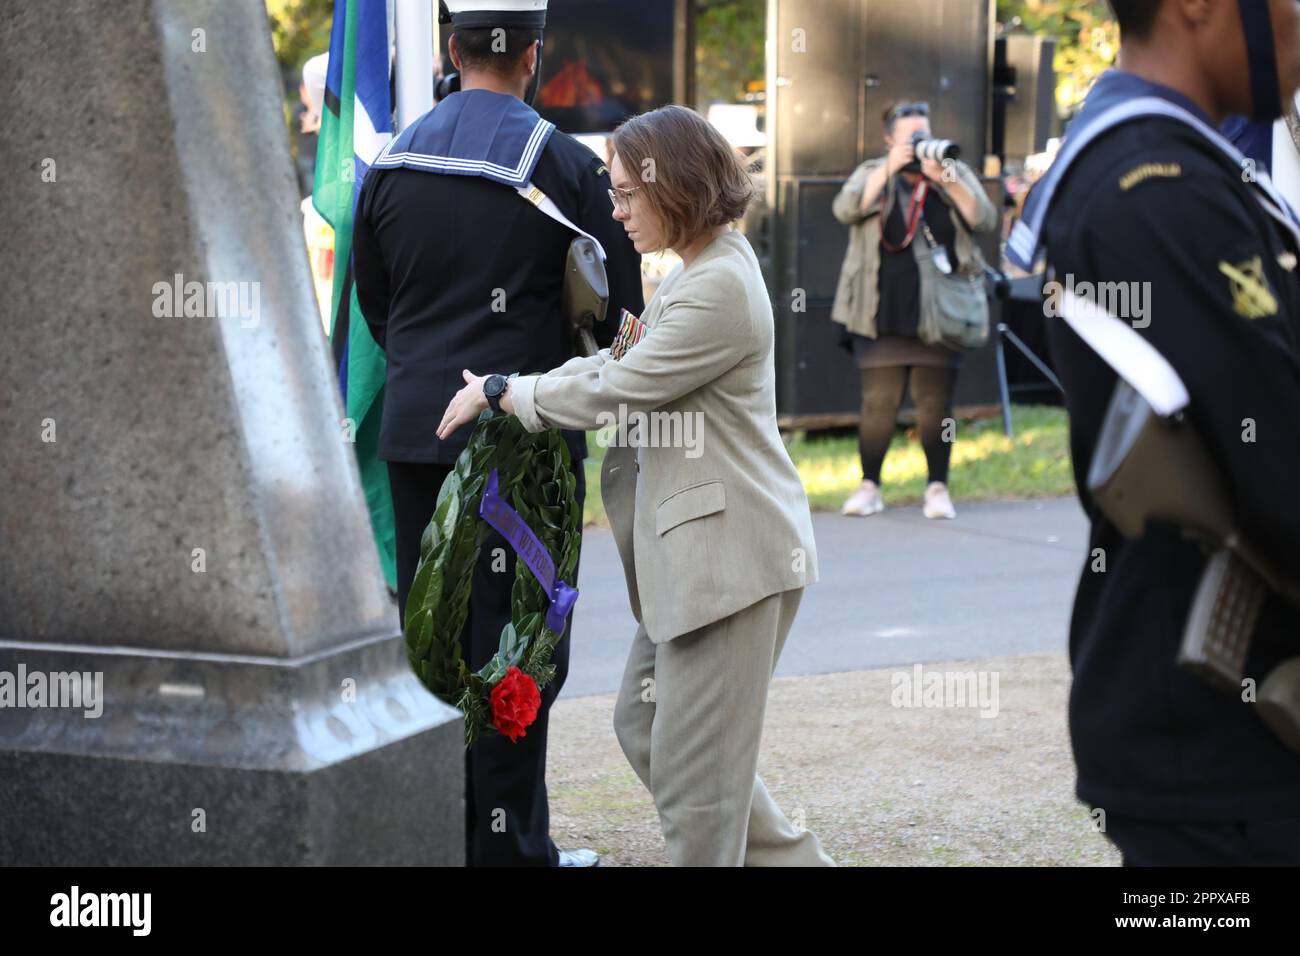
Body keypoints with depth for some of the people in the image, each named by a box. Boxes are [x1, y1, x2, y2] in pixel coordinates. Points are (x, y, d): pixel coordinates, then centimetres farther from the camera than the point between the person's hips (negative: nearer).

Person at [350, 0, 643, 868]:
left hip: (415, 430, 5)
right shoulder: (564, 163, -9)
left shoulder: (393, 161, 6)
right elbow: (625, 305, -6)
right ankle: (508, 842, 6)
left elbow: (372, 302, 14)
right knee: (517, 636, 1)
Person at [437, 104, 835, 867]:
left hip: (732, 551, -11)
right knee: (645, 726, 17)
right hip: (691, 550, 11)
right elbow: (617, 363, 14)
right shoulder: (698, 273, 15)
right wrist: (502, 394, 4)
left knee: (695, 763, -2)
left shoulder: (721, 288, -18)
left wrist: (499, 392, -4)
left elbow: (611, 390, -16)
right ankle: (788, 858, 25)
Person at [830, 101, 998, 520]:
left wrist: (944, 179, -14)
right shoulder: (872, 173, 9)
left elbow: (985, 220, -3)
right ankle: (869, 485, 11)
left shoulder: (956, 173, 10)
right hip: (883, 313, 0)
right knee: (878, 401, 0)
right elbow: (846, 210, -10)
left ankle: (937, 486, 10)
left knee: (936, 402, 2)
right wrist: (889, 168, -14)